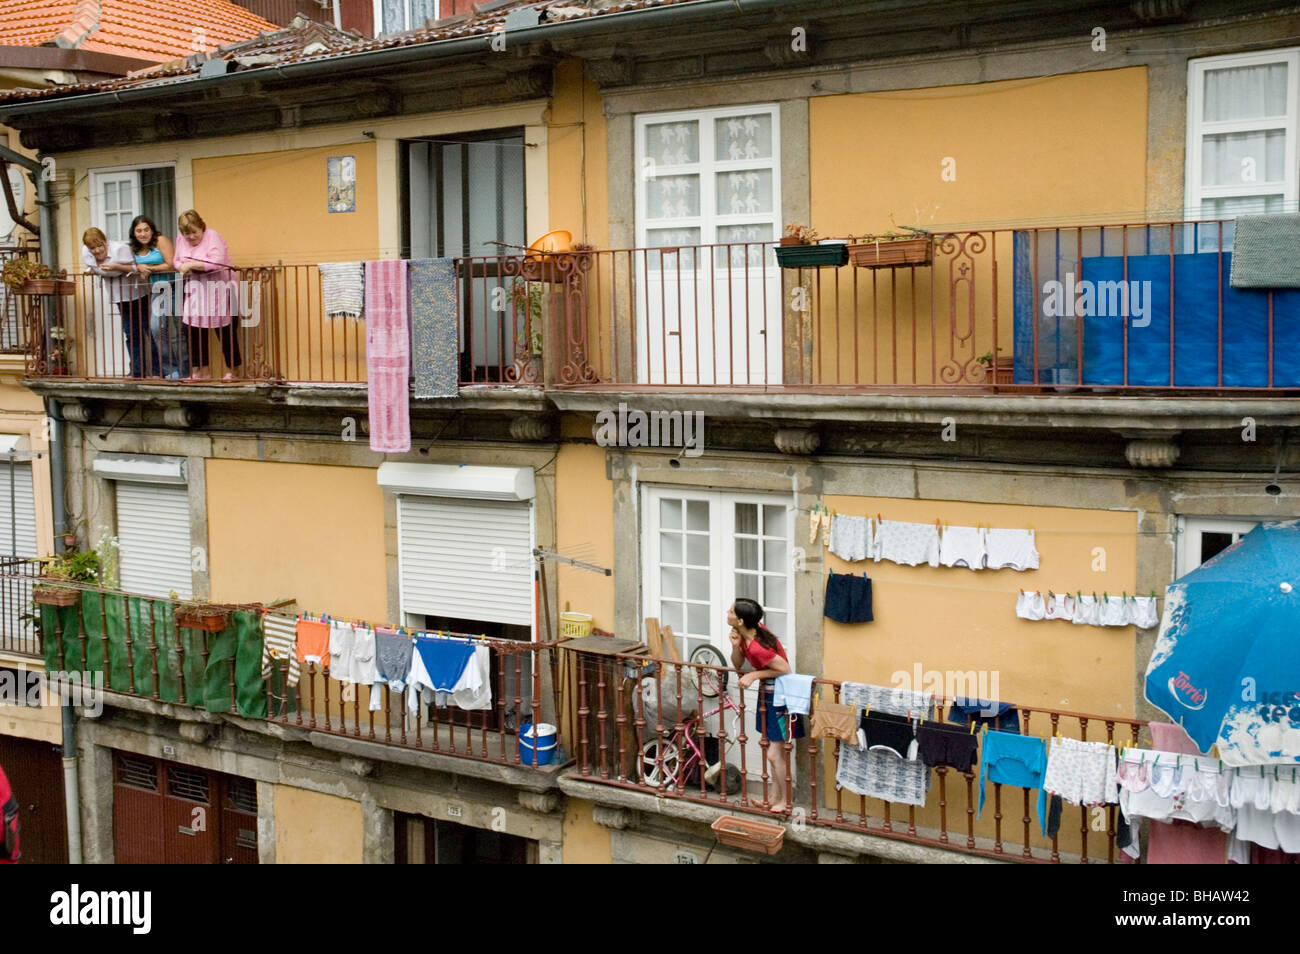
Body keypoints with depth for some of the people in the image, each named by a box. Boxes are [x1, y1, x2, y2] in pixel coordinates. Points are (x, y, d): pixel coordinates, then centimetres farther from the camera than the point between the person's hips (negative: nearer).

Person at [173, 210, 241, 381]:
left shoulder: (213, 236, -13)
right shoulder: (181, 240, 8)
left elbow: (216, 263, -25)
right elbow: (177, 262, 14)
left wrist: (191, 265, -21)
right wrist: (184, 268, -9)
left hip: (219, 291, -6)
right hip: (195, 292, 6)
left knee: (225, 332, -2)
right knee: (195, 331, 4)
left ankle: (231, 370, 7)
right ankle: (203, 370, 13)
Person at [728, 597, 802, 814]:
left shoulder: (757, 647, -30)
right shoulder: (746, 634, -3)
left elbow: (785, 669, -25)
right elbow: (737, 664, 6)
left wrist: (754, 676, -22)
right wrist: (735, 646, -14)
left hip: (780, 697, -10)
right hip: (768, 695, 10)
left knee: (775, 755, -2)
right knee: (775, 752, 17)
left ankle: (784, 801, 12)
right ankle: (779, 798, 27)